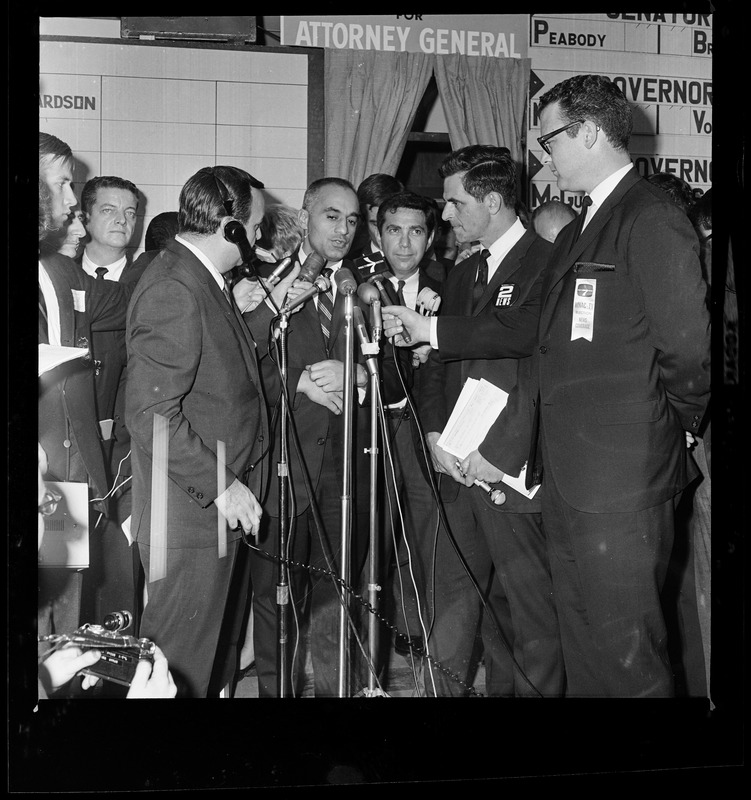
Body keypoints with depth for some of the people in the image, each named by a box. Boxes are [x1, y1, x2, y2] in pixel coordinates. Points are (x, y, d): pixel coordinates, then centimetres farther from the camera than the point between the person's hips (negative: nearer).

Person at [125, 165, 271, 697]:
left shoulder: (205, 281, 14)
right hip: (190, 513, -10)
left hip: (224, 503, 10)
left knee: (213, 649, 18)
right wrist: (220, 487, -20)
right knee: (180, 666, -1)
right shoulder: (173, 291, -19)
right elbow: (152, 413, -23)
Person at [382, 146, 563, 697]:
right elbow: (438, 366, 18)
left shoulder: (549, 265, -4)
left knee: (532, 612, -3)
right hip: (460, 467, 7)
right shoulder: (462, 275, 20)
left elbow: (528, 337, -20)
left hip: (514, 468, -7)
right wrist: (435, 434, 2)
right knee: (457, 605, 7)